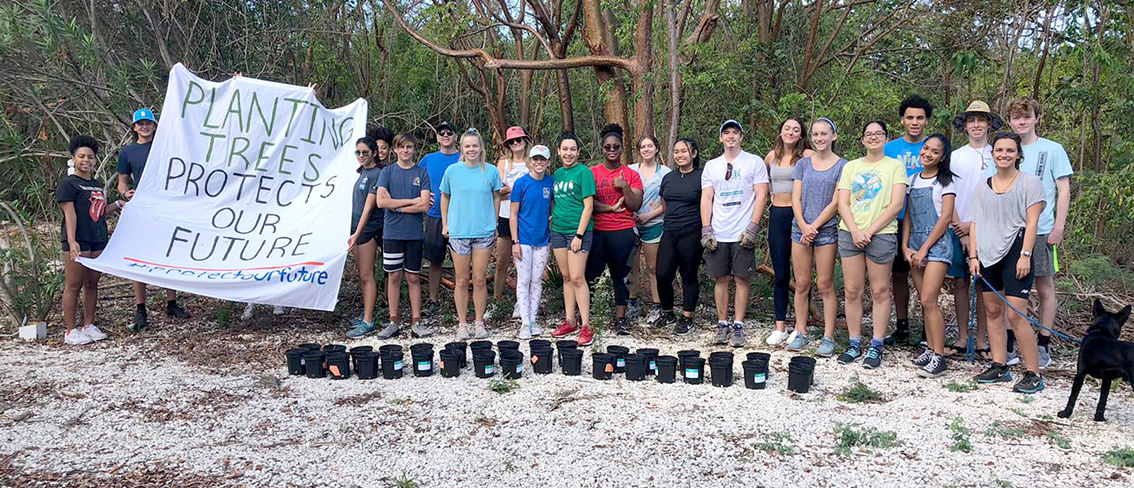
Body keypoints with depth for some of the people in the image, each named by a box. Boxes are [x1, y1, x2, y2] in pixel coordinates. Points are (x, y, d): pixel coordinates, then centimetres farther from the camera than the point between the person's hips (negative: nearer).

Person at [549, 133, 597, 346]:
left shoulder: (584, 172, -8)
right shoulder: (558, 173, 13)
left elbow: (588, 206, -12)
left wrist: (579, 235, -15)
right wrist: (553, 218, 10)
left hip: (578, 230, -7)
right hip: (558, 230, 7)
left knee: (577, 278, -9)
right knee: (566, 277, 11)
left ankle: (585, 327, -4)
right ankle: (570, 322, 19)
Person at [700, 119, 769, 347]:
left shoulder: (755, 162, 3)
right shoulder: (711, 166, 13)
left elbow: (761, 196, -2)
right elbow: (706, 199, 10)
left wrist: (753, 228, -11)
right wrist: (706, 230, 0)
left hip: (743, 234, -3)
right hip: (717, 234, 3)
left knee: (742, 279, 0)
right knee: (720, 279, 6)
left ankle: (738, 326, 6)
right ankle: (722, 324, 14)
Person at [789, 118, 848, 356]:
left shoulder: (842, 165, 1)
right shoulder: (803, 163, 11)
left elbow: (835, 203, -5)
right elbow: (795, 198, 5)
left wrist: (814, 227, -10)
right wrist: (803, 226, -8)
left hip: (826, 230, -3)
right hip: (800, 229, 3)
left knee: (825, 285, -2)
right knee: (801, 284, 5)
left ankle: (828, 337, 4)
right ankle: (800, 333, 14)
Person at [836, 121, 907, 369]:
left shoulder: (894, 165, 4)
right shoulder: (850, 167, 13)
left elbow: (896, 204, -5)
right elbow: (842, 203, 6)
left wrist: (870, 231, -11)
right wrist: (855, 231, -9)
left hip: (881, 234, -3)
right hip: (850, 234, 3)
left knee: (880, 292, 1)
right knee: (852, 291, 4)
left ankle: (876, 347, 8)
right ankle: (855, 344, 12)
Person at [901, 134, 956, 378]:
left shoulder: (945, 181, -2)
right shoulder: (913, 180, 14)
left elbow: (946, 217, -9)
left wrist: (924, 249, -12)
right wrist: (905, 246, 3)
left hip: (937, 244, -5)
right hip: (915, 244, 6)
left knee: (928, 301, -13)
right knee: (924, 302, 7)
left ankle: (939, 357, -9)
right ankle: (930, 349, 15)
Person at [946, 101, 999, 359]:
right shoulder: (955, 156, 7)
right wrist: (960, 231, -4)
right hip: (959, 229, 1)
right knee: (960, 282, 4)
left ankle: (981, 339, 11)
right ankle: (962, 338, 12)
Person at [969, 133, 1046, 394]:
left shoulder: (1029, 182, 2)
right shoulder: (984, 186, 15)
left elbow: (1032, 222, -4)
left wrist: (1025, 255, -13)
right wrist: (973, 256, 7)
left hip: (1015, 252, -5)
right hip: (987, 253, 5)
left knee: (1015, 315, -12)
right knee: (993, 312, 8)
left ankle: (1033, 374, -4)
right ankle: (999, 367, 16)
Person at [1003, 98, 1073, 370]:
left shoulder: (1052, 150, 1)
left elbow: (1063, 191, 0)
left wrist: (1058, 227, -8)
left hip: (1041, 232, -2)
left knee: (1045, 288, 5)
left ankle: (1044, 347, 14)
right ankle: (1009, 346, 14)